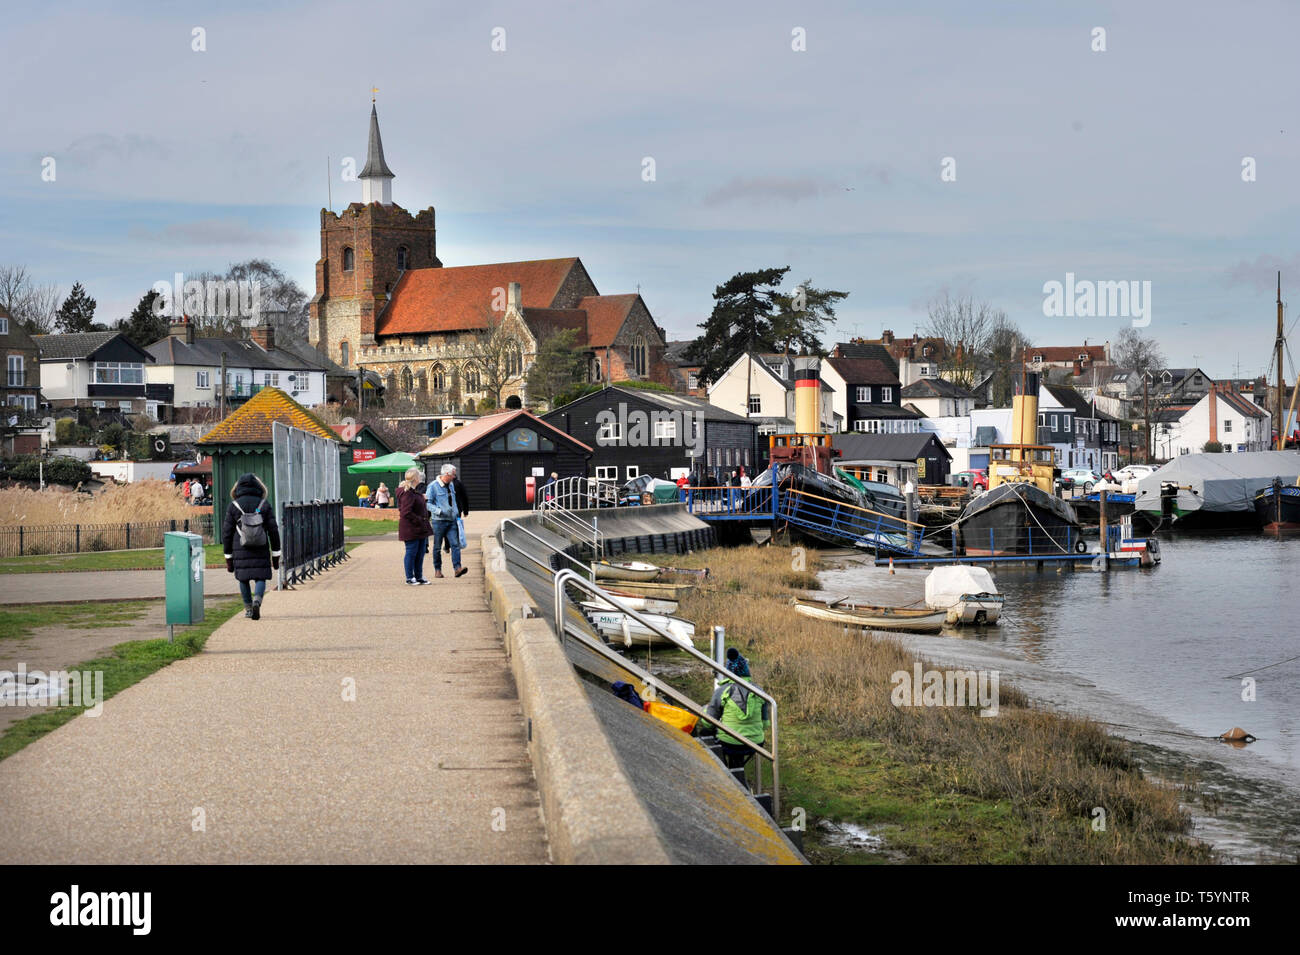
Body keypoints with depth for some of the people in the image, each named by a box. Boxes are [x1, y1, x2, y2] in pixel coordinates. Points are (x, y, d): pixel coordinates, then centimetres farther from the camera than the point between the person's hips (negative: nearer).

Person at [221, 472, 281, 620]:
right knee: (260, 578, 3)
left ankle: (248, 608, 17)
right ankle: (257, 600, -22)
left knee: (243, 579, 13)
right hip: (261, 551, 0)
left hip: (240, 551, 0)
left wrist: (228, 557, 9)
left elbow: (227, 533, 3)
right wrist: (275, 555, 7)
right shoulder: (265, 505, 2)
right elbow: (273, 530, 2)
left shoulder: (233, 506, 2)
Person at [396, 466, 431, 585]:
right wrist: (420, 521, -19)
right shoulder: (407, 493, -19)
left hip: (420, 529, 10)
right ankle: (410, 578, 8)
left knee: (420, 553, 14)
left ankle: (419, 577, 23)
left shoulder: (415, 491, 14)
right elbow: (406, 513, -24)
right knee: (411, 552, -1)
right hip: (411, 530, -10)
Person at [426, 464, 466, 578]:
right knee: (437, 547, 4)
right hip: (439, 521, -5)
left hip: (452, 521, 5)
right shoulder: (433, 486, -8)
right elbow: (428, 504, -10)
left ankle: (457, 568, -16)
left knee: (455, 544, -9)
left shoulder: (451, 485, 14)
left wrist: (457, 515, 18)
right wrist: (439, 511, -21)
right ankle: (437, 570, 14)